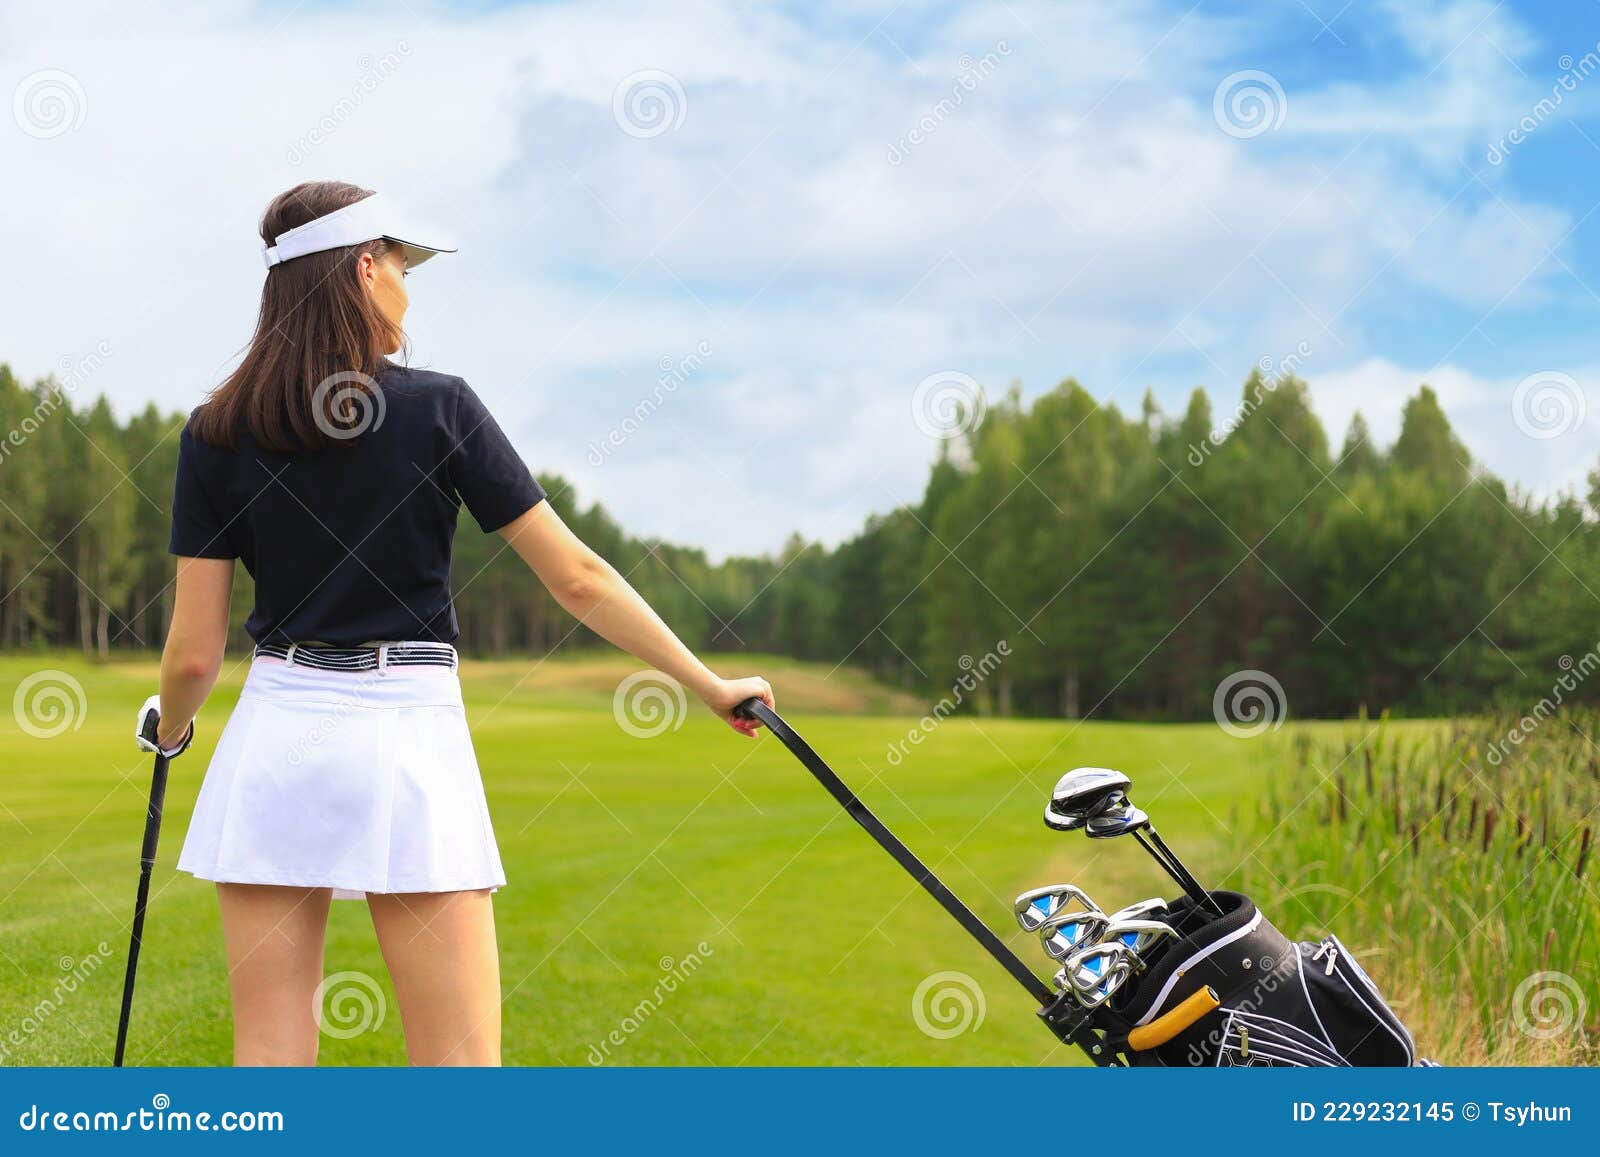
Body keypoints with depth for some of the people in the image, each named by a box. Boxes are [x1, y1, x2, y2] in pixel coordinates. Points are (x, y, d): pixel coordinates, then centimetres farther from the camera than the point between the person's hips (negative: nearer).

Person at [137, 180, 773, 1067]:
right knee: (459, 1066, 2)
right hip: (409, 737, -2)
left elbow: (194, 652, 2)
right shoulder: (438, 408, -4)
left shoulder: (217, 433, 2)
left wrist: (170, 729, 25)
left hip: (277, 736, 2)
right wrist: (712, 686, 6)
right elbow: (578, 579, -3)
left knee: (270, 1057, 7)